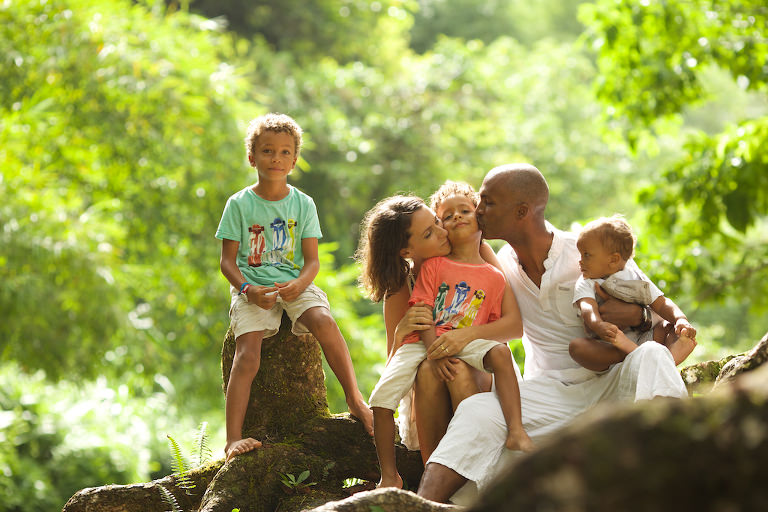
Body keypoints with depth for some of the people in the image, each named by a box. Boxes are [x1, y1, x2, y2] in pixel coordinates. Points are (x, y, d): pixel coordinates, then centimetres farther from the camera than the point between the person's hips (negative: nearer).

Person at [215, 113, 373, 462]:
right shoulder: (239, 204, 1)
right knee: (247, 354, -22)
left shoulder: (303, 204, 5)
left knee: (324, 321, -29)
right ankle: (234, 437, -23)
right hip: (252, 287, -1)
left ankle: (355, 399, -19)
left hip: (294, 284, 1)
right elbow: (228, 260, 1)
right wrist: (247, 289, -19)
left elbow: (312, 260, 2)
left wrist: (298, 284, -20)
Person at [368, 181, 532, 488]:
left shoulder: (495, 277, 12)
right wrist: (435, 352, -18)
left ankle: (516, 432, -39)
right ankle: (389, 476, -7)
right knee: (381, 397, -20)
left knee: (500, 353, -33)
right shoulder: (434, 265, 8)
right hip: (423, 341, 0)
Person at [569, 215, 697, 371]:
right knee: (576, 346, -31)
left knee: (674, 327, -16)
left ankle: (671, 357, -48)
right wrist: (599, 326, -42)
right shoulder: (585, 284, 4)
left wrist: (681, 320, -19)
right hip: (607, 348, -2)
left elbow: (661, 304, 4)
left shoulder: (635, 277, 10)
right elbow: (588, 309, -18)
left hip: (642, 338, 3)